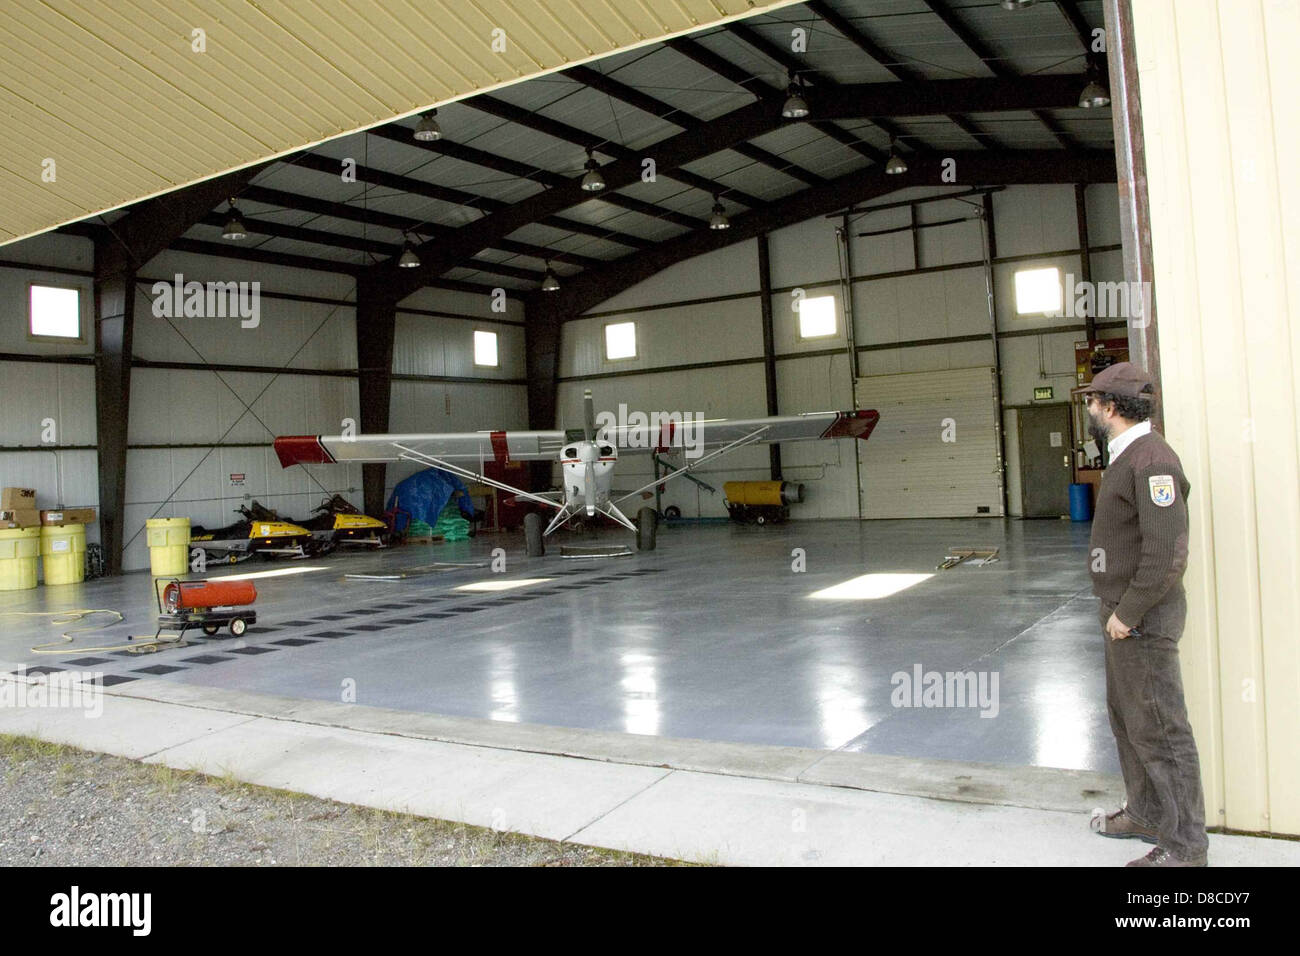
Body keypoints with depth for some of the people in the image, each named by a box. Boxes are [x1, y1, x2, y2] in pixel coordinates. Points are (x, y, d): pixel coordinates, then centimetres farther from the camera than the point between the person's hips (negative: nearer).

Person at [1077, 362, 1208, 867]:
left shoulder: (1152, 459, -21)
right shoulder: (1126, 456, 12)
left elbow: (1167, 553, -26)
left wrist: (1128, 612, -19)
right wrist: (1118, 610, 15)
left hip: (1142, 619, -11)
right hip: (1123, 612, 11)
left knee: (1159, 729, -1)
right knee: (1126, 714, 21)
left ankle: (1184, 844, 11)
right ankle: (1146, 814, 37)